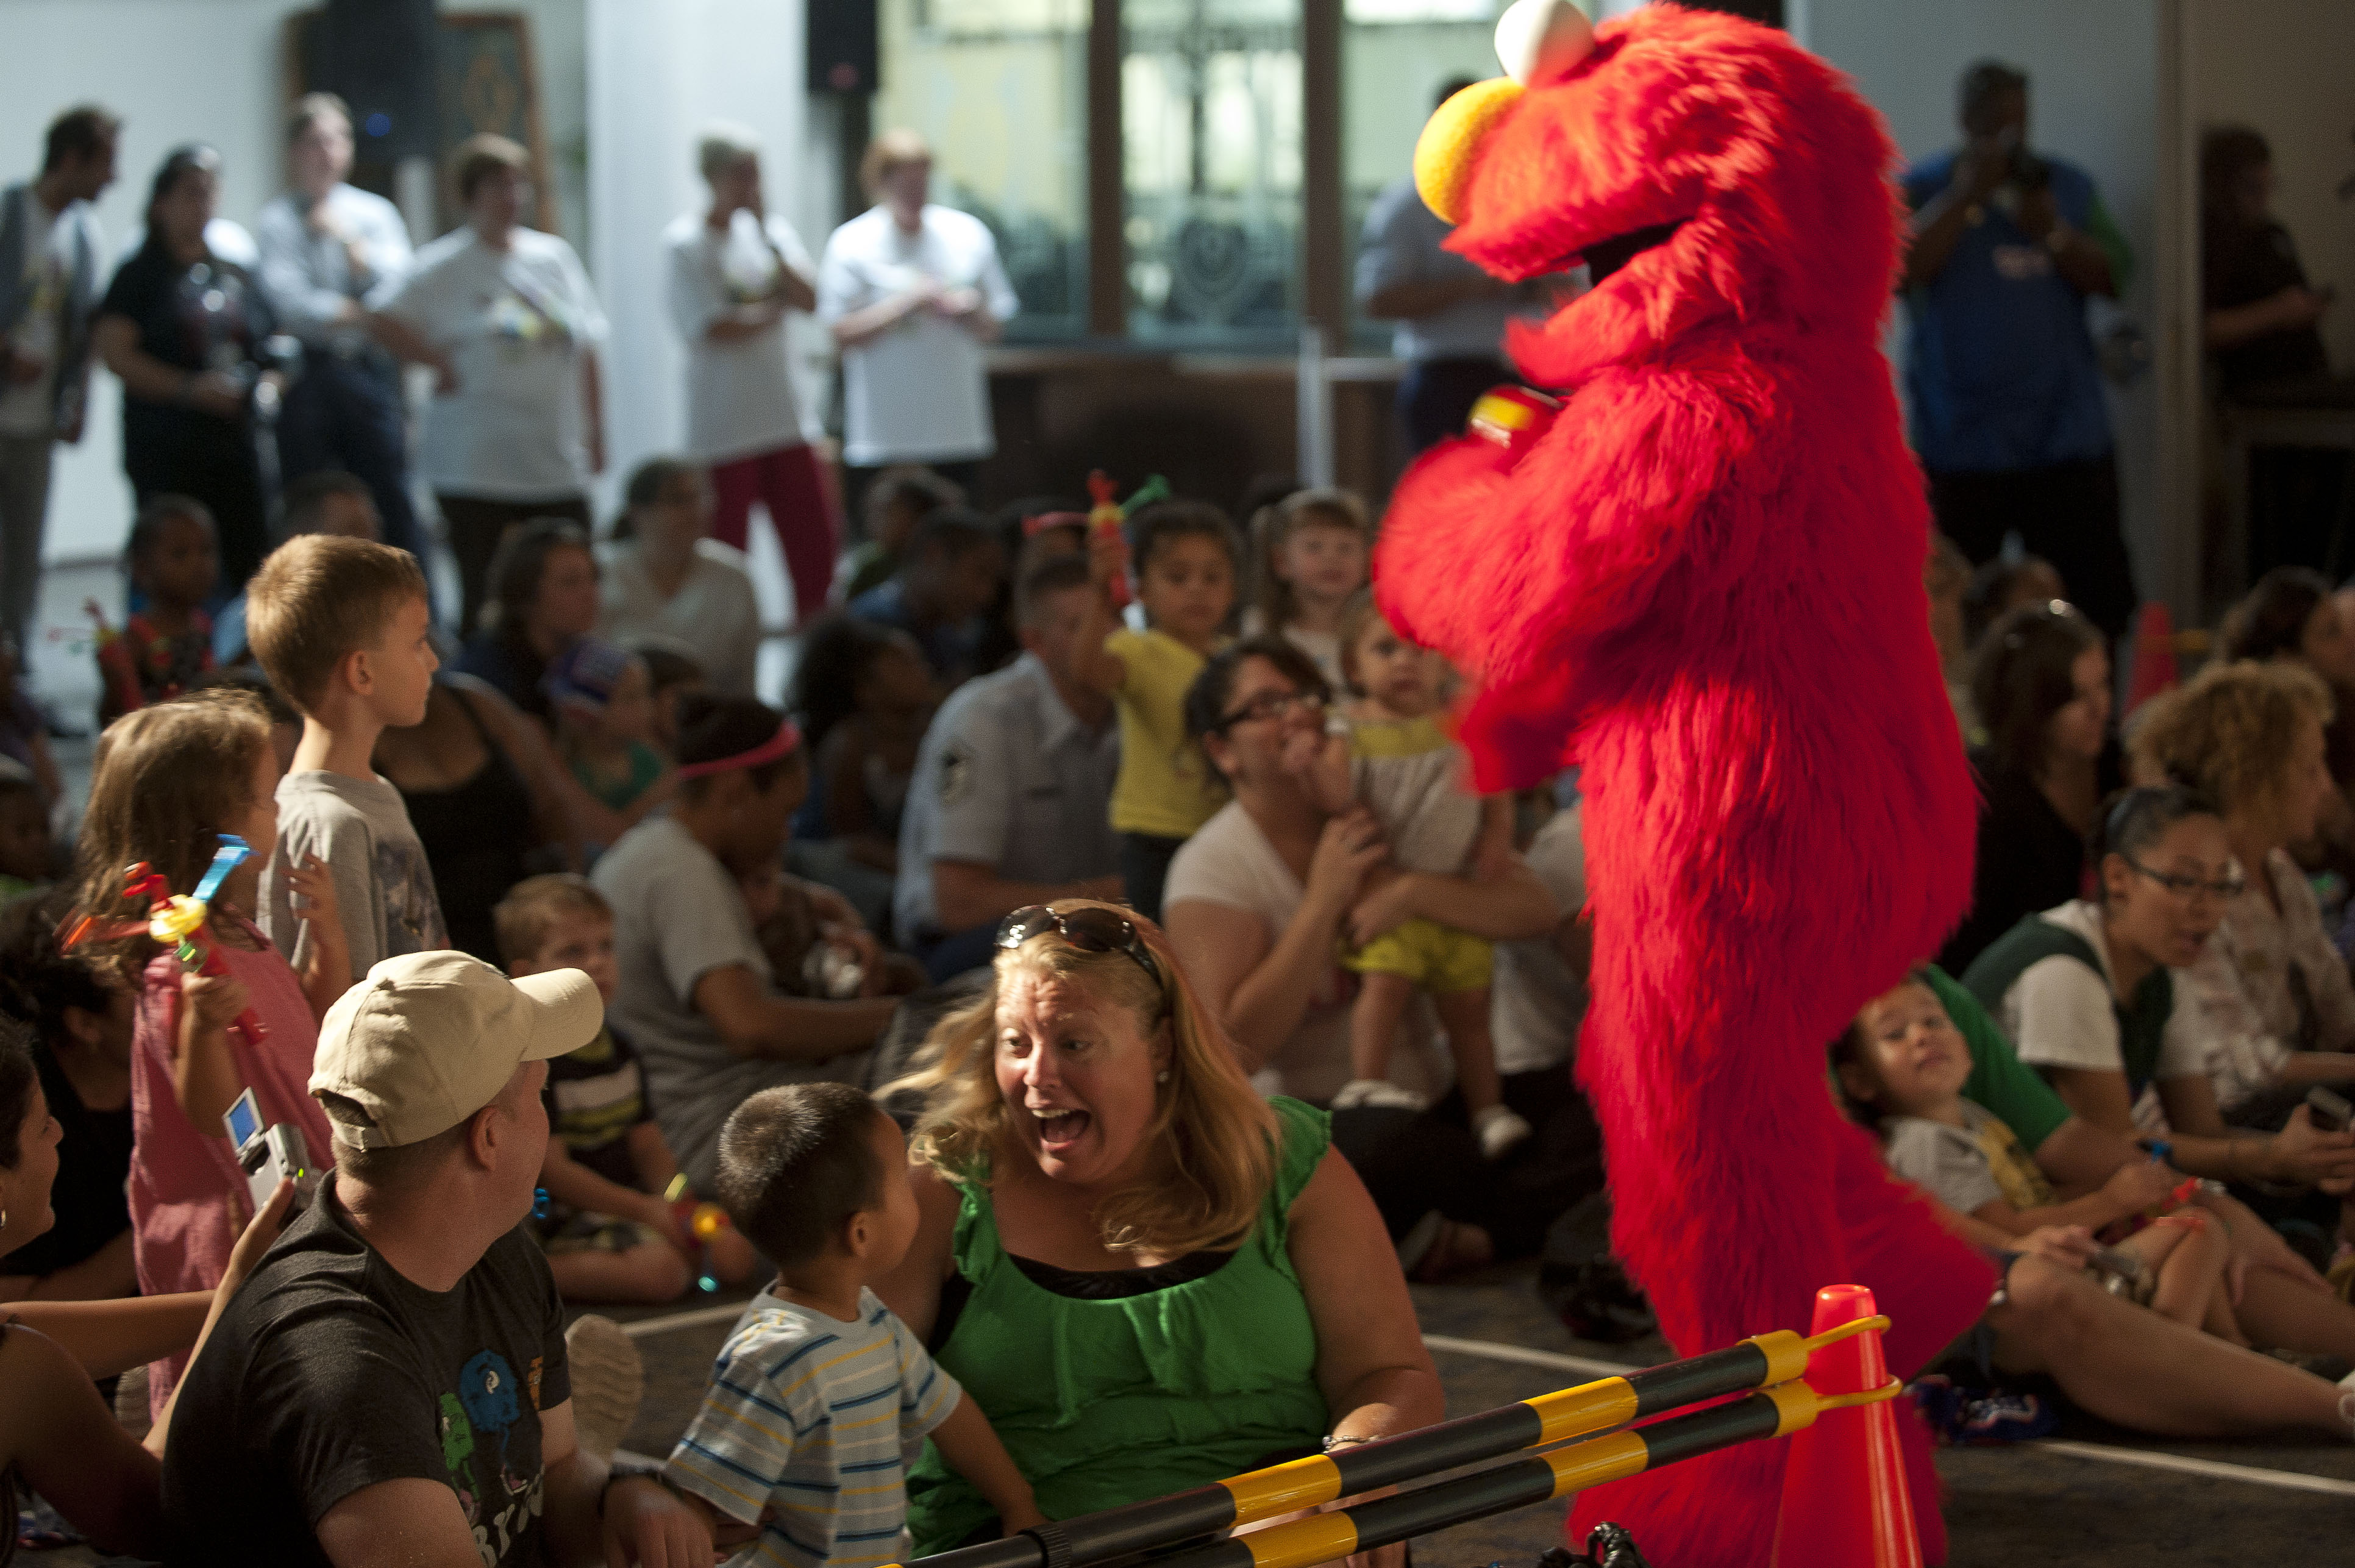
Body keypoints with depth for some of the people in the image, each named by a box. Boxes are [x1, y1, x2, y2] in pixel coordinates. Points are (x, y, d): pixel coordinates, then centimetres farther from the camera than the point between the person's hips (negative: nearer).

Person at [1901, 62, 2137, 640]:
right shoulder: (1921, 187, 2)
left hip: (2066, 435, 2)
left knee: (2097, 597, -2)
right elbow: (1902, 271, -14)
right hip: (1962, 440, -2)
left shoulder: (2066, 184, 10)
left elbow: (2111, 281, 5)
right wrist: (1968, 194, -16)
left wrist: (2054, 234, -11)